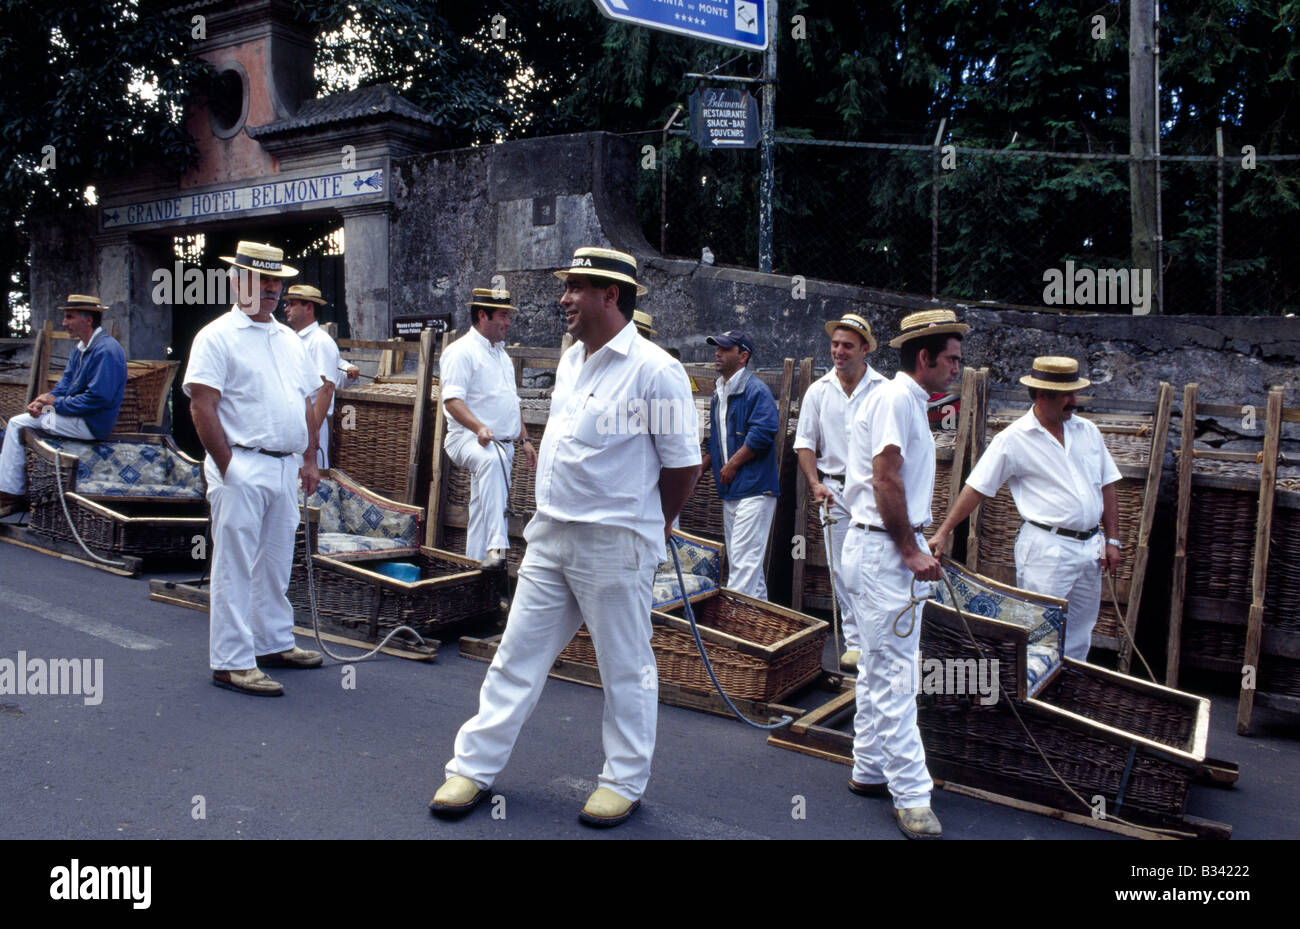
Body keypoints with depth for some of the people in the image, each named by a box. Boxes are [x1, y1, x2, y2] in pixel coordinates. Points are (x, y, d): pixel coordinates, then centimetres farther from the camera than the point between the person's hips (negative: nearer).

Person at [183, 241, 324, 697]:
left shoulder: (289, 339, 17)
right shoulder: (217, 337, -5)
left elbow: (307, 403, 20)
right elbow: (202, 407, -12)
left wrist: (309, 459, 13)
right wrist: (229, 468, -14)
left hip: (285, 468, 7)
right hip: (240, 468, -7)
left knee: (275, 564, 16)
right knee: (235, 567, -3)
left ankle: (274, 643, 29)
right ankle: (232, 663, 3)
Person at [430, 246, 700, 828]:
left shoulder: (654, 370, -14)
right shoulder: (571, 359, 11)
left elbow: (683, 463, -10)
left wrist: (648, 524, 4)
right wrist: (551, 513, 18)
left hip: (614, 547, -7)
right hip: (549, 537, 8)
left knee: (626, 669, 8)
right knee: (518, 654, 13)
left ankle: (625, 782, 25)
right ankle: (474, 767, 24)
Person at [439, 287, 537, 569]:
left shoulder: (500, 352, 21)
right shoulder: (462, 351, -7)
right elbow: (452, 399, -19)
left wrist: (524, 439, 21)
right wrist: (479, 428, -33)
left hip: (503, 445, 9)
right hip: (469, 438, -9)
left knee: (484, 511, 12)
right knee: (491, 459, -40)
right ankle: (496, 547, -51)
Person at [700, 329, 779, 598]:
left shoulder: (756, 390, -10)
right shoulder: (718, 394, 18)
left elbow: (762, 434, -21)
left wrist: (732, 465, -15)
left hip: (754, 488, -10)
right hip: (730, 491, 10)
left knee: (744, 560, -11)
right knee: (737, 561, 15)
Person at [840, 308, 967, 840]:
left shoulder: (910, 401, 18)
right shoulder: (896, 398, -14)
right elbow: (885, 479, -20)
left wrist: (915, 547, 15)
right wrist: (911, 550, -17)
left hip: (892, 548, 11)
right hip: (881, 549, -11)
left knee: (880, 668, 16)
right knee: (894, 672, -6)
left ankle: (870, 770, 27)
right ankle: (910, 795, -1)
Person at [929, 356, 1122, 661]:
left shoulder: (1087, 430, 9)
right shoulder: (1013, 439, -8)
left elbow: (1106, 486, 15)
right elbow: (976, 489, -8)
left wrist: (1112, 539, 9)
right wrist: (943, 532, -12)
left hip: (1090, 548, 6)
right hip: (1047, 548, -6)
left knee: (1078, 639, 13)